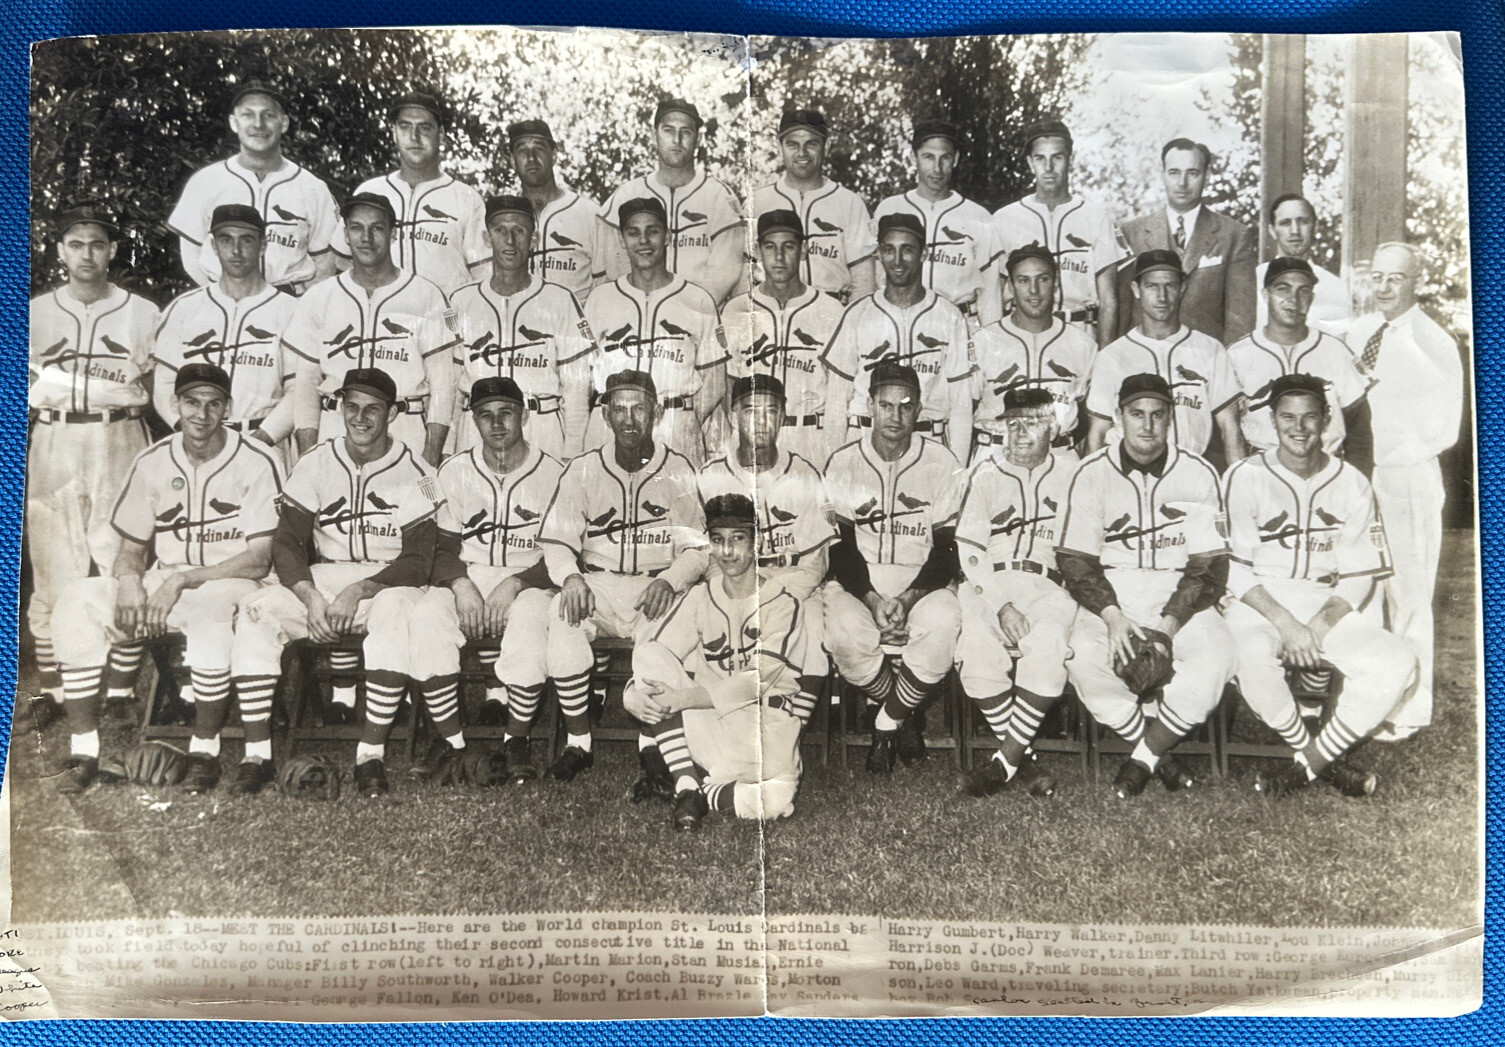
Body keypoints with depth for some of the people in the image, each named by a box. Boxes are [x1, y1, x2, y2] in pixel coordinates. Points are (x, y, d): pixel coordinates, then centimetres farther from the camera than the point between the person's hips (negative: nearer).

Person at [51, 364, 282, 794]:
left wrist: (182, 580, -21)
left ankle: (205, 750, -21)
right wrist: (129, 579, -13)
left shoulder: (256, 462, -9)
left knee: (213, 606, -39)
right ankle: (84, 750, -12)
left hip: (229, 582, -4)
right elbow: (131, 549, 11)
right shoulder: (152, 462, 6)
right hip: (163, 583, 5)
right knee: (78, 600, -19)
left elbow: (259, 560, -14)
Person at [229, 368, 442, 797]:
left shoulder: (413, 472, -3)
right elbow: (286, 542, 1)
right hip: (320, 582, 3)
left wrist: (358, 591, -22)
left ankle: (371, 754, -31)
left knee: (395, 614, -38)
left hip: (387, 582, -3)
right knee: (255, 611, -24)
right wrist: (310, 597, -17)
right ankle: (257, 752, -20)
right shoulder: (315, 464, 6)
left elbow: (419, 561, -8)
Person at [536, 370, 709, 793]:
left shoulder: (679, 471, 4)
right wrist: (571, 577, -17)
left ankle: (651, 747, -22)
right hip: (597, 584, 2)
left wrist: (668, 581, -18)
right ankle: (578, 742, -18)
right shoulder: (583, 471, 8)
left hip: (656, 585, -1)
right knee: (563, 613, -30)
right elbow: (556, 540, 5)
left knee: (663, 619, -35)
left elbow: (697, 548, 2)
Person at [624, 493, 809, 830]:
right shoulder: (701, 597, 9)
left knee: (775, 800, -37)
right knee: (648, 652, -19)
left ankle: (706, 793, -3)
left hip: (761, 728, -3)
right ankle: (685, 785, -18)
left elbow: (756, 680, -15)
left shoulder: (784, 604, -3)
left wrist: (684, 697, -24)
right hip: (706, 727, 4)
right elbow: (655, 660, 3)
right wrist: (633, 695, -20)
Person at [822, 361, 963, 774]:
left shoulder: (941, 462, 2)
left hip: (921, 581, 0)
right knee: (844, 635, -33)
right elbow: (841, 546, -1)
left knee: (944, 624, -34)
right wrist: (872, 599, -19)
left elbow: (947, 548, -2)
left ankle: (885, 723, -9)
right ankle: (905, 717, -2)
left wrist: (908, 599, -19)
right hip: (859, 581, 0)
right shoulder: (843, 464, 4)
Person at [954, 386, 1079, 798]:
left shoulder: (1068, 472, 11)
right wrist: (1002, 607, -12)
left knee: (1047, 644, -32)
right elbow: (969, 550, 1)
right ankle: (1022, 762, -16)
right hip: (987, 584, 0)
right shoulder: (985, 470, 9)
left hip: (1047, 585, 0)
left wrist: (1069, 593, -7)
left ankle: (1004, 762, -22)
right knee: (978, 647, -30)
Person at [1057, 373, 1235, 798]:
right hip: (1109, 595, 0)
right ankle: (1161, 756, -10)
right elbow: (1073, 559, 0)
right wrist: (1112, 616, -18)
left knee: (1215, 659, -30)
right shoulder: (1092, 473, 2)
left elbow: (1210, 565, -2)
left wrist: (1167, 626, -17)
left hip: (1181, 596, 0)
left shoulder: (1198, 473, 2)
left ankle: (1142, 759, -11)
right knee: (1084, 658, -31)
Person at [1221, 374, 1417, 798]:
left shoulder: (1351, 483, 5)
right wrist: (1285, 623, -19)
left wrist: (1317, 627, -13)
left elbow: (1363, 576, 4)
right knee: (1255, 658, -36)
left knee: (1398, 664, -21)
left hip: (1328, 605, 3)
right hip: (1258, 604, -3)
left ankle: (1308, 762, -8)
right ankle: (1325, 760, -11)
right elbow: (1235, 569, -6)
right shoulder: (1245, 477, -2)